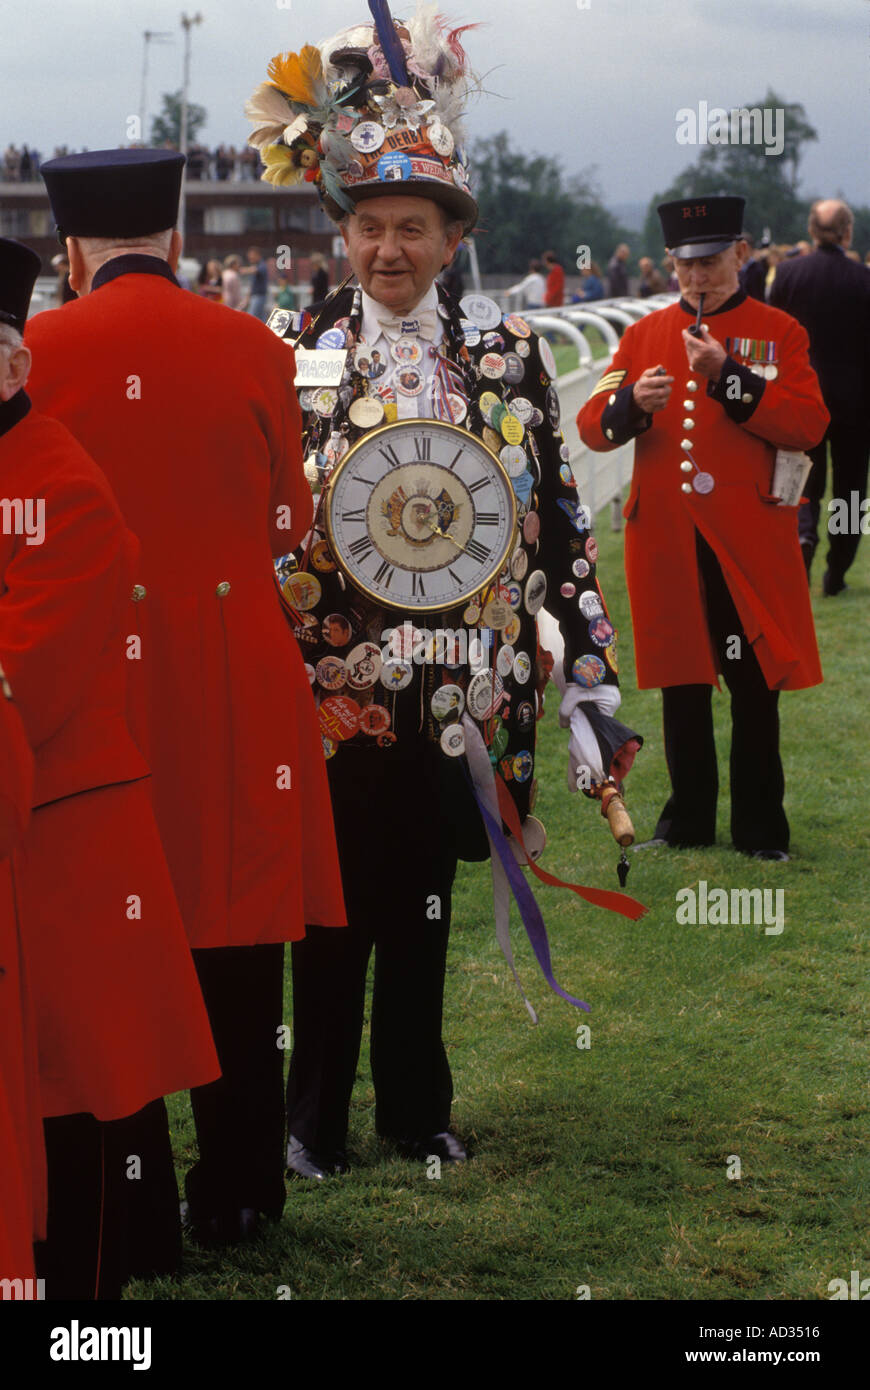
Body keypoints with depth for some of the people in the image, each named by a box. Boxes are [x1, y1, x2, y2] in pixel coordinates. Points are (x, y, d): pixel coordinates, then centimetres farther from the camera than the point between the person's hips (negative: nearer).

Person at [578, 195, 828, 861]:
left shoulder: (778, 333, 2)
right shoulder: (644, 335, 10)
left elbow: (809, 425, -10)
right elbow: (593, 426, 5)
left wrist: (729, 376, -20)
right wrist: (631, 404, -17)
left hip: (749, 543, -3)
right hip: (666, 541, 3)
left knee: (754, 683, 0)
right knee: (681, 681, 10)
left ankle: (761, 827, 9)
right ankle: (688, 819, 20)